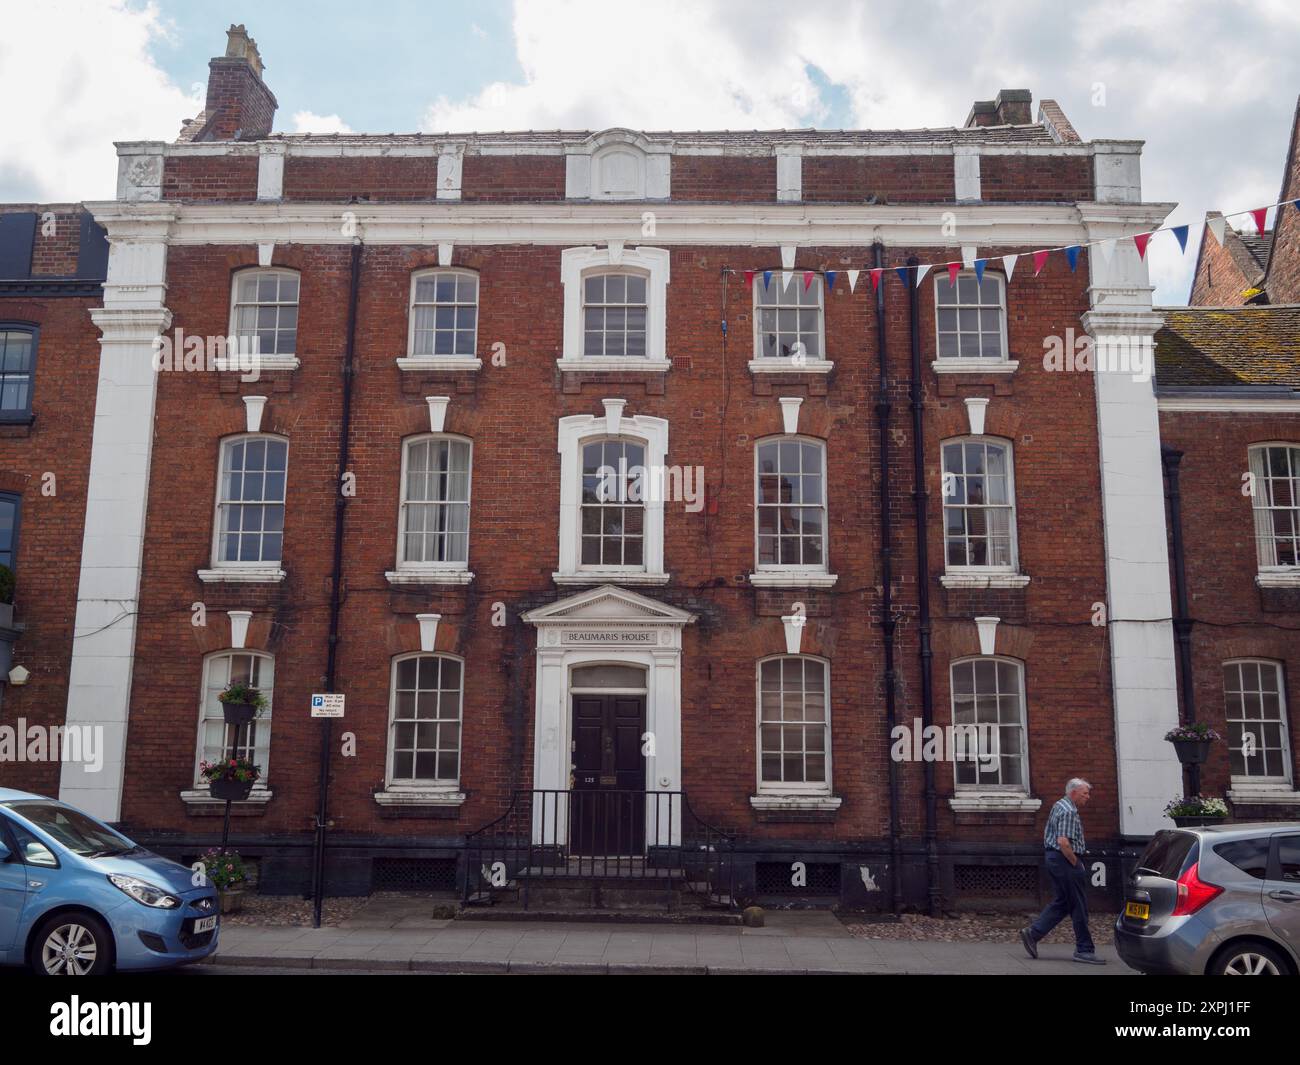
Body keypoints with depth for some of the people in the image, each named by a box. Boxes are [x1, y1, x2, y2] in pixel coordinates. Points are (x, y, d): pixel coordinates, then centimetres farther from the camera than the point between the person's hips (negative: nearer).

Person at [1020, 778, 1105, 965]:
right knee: (1079, 905, -2)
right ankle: (1084, 950, 5)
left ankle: (1032, 933, 9)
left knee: (1062, 902, 13)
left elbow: (1047, 835, 24)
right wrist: (1076, 863, -14)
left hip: (1053, 857, 10)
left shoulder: (1059, 806, 16)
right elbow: (1063, 842, -25)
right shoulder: (1069, 811, -17)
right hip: (1064, 859, -10)